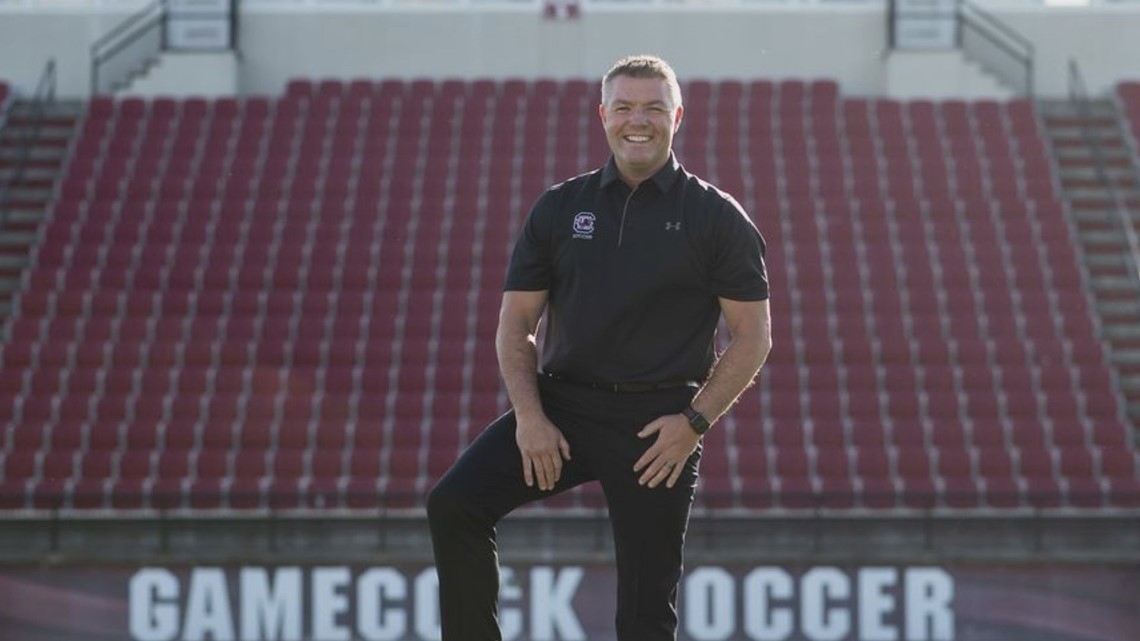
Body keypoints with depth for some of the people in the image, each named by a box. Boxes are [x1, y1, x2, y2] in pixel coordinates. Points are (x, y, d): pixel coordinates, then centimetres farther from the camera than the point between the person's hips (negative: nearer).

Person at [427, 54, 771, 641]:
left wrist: (695, 422, -10)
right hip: (561, 403, 3)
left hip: (657, 421, -3)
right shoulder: (560, 208, 8)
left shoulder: (716, 217, 1)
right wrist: (529, 416, -7)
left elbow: (753, 336, 1)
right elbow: (515, 323, 9)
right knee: (453, 504, -19)